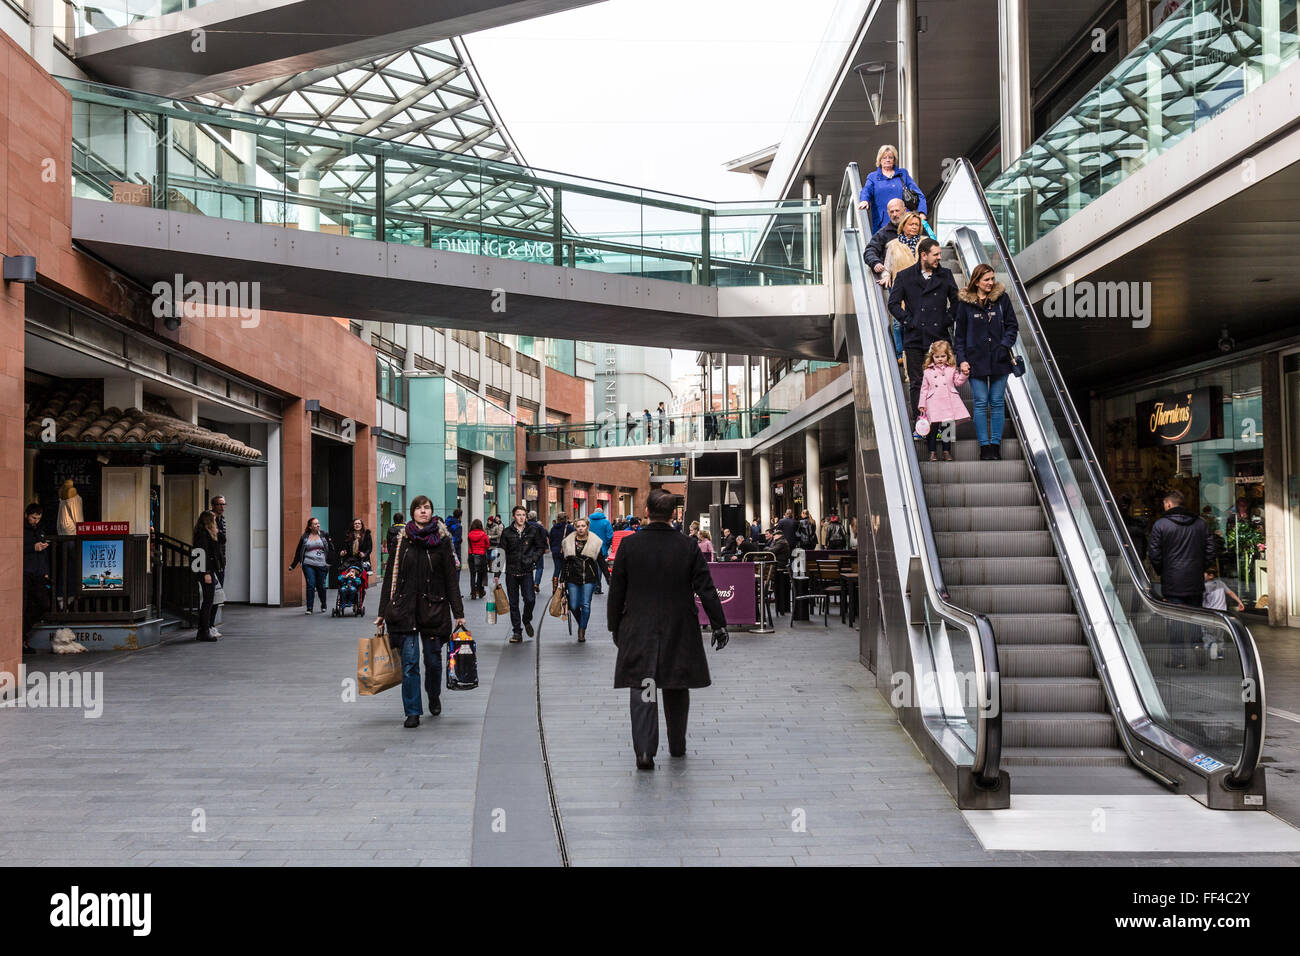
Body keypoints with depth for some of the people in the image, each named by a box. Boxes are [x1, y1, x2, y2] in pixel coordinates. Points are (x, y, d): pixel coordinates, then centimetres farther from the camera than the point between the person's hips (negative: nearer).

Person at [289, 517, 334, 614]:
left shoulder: (324, 535, 6)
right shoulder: (304, 537, 7)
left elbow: (331, 549, 7)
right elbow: (298, 552, 13)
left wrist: (329, 562, -2)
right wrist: (293, 565, 13)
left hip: (321, 565, 0)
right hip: (308, 565, 0)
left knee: (321, 586, 6)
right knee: (310, 585, -9)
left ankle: (323, 605, 29)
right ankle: (309, 608, -4)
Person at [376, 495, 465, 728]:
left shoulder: (442, 540, 2)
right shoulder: (402, 541, 4)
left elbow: (451, 578, 3)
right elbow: (391, 576, 7)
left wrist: (458, 613, -1)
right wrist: (383, 612, 6)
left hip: (434, 608, 0)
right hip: (406, 609, 0)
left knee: (433, 659, 9)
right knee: (409, 661, -5)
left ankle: (434, 696, 37)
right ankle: (412, 712, 2)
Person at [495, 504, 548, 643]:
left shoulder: (533, 530, 3)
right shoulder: (507, 533, 4)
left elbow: (541, 548, 11)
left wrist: (532, 558, -6)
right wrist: (497, 573, 5)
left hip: (527, 571, -1)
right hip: (511, 572, 1)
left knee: (530, 599, -14)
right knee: (513, 604, 4)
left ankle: (527, 620, 17)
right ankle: (516, 633, 13)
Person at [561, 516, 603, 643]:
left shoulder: (595, 542, 0)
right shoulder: (568, 542, 5)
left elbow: (601, 561, 4)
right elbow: (564, 562, 10)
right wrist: (562, 580, 9)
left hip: (589, 578, -2)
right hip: (573, 578, 2)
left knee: (586, 605, -6)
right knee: (574, 606, -1)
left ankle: (582, 631, 5)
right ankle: (581, 624, 26)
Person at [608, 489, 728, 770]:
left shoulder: (629, 546, -6)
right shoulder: (688, 547, -4)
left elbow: (616, 591, -1)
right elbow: (706, 590, -2)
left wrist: (615, 626, 10)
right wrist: (719, 624, 5)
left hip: (639, 631, -1)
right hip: (679, 631, 2)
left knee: (642, 687, -1)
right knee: (676, 688, 16)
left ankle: (644, 751, -12)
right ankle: (677, 746, 28)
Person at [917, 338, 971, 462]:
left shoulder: (952, 369, 11)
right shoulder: (927, 371, 8)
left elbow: (958, 383, 15)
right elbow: (924, 389, 9)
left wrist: (963, 374, -2)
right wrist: (921, 404, 5)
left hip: (949, 403, 1)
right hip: (933, 404, -1)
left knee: (947, 428, 5)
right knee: (933, 427, -2)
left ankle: (947, 451, 14)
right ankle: (933, 452, 7)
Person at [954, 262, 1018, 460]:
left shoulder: (1002, 298, 3)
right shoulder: (965, 303, 2)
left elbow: (1012, 326, 7)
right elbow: (960, 334, 6)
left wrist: (1005, 345, -9)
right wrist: (962, 359, -2)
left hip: (999, 360, 1)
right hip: (976, 360, -1)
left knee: (997, 402, 5)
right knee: (981, 403, -2)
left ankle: (996, 444, 11)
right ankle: (984, 446, 4)